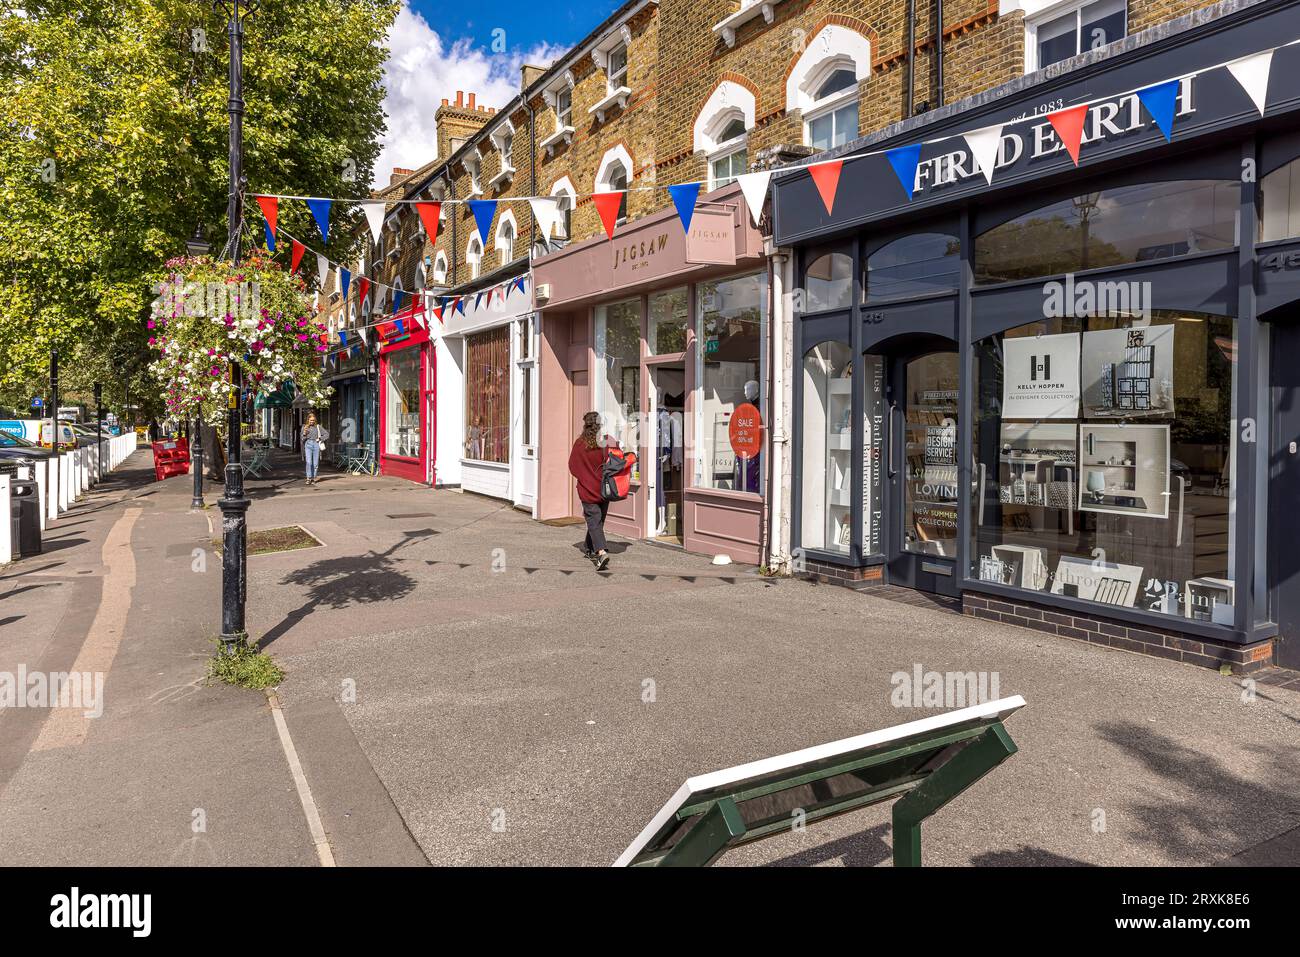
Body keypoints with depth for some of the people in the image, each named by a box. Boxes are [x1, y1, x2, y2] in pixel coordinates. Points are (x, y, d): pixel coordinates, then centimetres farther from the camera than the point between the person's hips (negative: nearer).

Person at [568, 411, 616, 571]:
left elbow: (572, 466, 0)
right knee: (598, 520, 19)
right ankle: (589, 548, 36)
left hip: (587, 488, -3)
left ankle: (601, 552, -23)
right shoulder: (610, 442, -7)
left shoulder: (580, 443, -10)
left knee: (593, 522, -5)